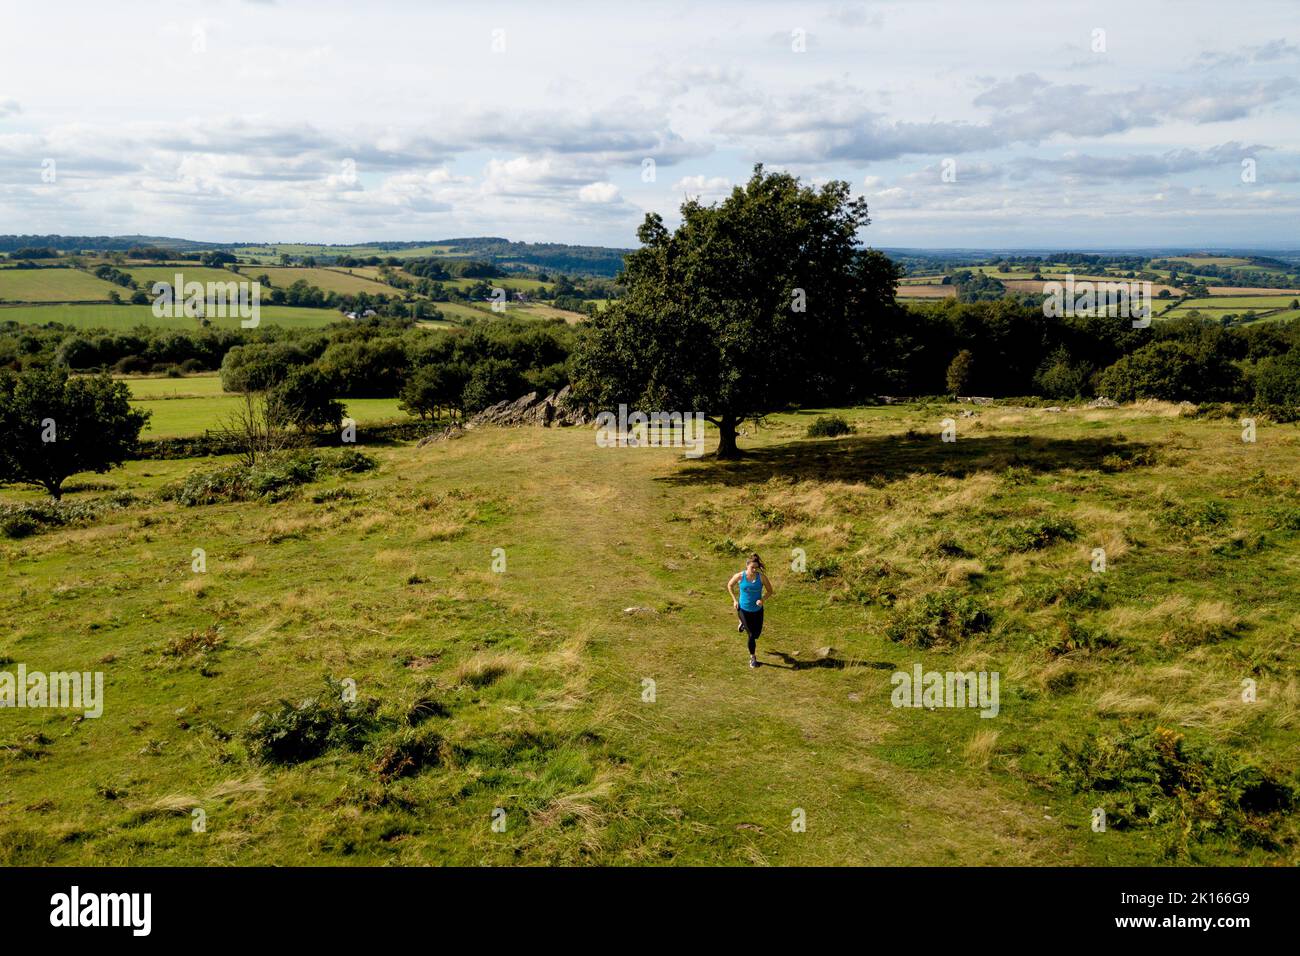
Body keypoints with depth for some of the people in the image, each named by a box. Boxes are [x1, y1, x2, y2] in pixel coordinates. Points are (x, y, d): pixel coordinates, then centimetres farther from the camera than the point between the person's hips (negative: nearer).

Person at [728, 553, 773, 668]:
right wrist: (735, 599, -4)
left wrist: (762, 599, -22)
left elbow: (769, 591, -5)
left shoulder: (761, 577, -16)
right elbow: (730, 585, 3)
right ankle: (752, 658, 25)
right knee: (751, 634, 1)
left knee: (756, 634, 13)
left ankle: (743, 624, 47)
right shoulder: (740, 576, -16)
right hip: (743, 609, -2)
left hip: (757, 610, 2)